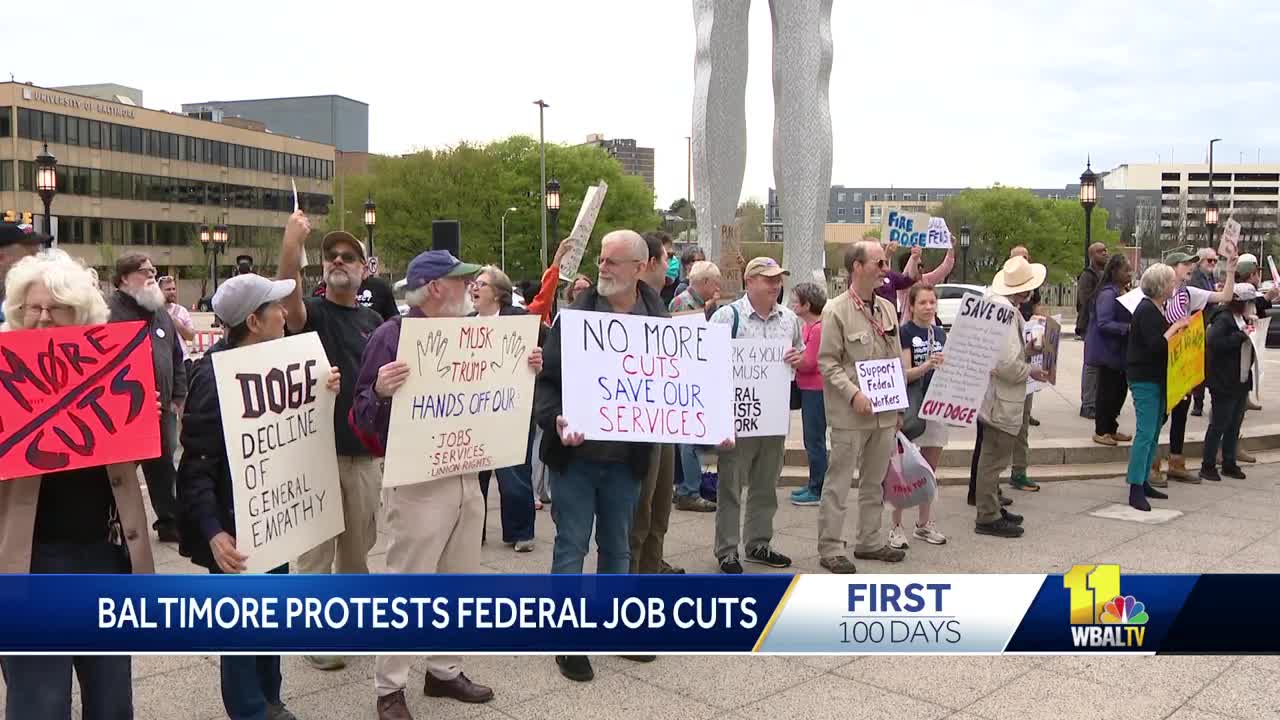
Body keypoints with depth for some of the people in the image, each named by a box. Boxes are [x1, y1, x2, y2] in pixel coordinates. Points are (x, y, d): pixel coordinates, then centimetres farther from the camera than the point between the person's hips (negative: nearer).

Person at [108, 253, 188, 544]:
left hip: (162, 407, 7)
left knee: (164, 466, 15)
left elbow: (176, 356, 20)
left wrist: (178, 397, 14)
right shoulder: (110, 311, -10)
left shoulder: (160, 312, 16)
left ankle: (169, 523, 26)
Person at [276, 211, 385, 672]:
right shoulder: (312, 313, -5)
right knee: (316, 548, 4)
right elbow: (289, 298, -29)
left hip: (366, 452, 5)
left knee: (358, 546, 17)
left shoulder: (373, 321, 10)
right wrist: (293, 241, -42)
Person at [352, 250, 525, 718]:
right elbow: (362, 416, -14)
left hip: (466, 476, 7)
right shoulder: (392, 334, -13)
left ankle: (444, 671, 32)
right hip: (417, 482, -7)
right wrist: (380, 392, -35)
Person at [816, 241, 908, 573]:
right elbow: (828, 362, -11)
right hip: (851, 413, -7)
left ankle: (870, 541, 28)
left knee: (875, 481, 16)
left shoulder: (888, 308, 10)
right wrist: (854, 395, -21)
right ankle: (830, 548, 7)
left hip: (886, 412, 7)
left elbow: (897, 358, 16)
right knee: (838, 482, 0)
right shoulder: (836, 311, -9)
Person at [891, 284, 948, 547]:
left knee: (930, 470, 12)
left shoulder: (940, 333, 12)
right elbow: (904, 374, -13)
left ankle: (924, 524, 24)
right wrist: (926, 366, -29)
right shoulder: (905, 333, -6)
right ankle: (896, 527, 7)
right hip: (911, 405, -6)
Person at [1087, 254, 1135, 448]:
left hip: (1120, 351, 9)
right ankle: (1101, 431, 11)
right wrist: (1128, 328, -27)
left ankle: (1111, 428, 26)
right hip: (1107, 351, -9)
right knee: (1107, 391, -1)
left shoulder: (1125, 292, 10)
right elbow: (1104, 324, -23)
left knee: (1120, 389, 13)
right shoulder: (1107, 294, -18)